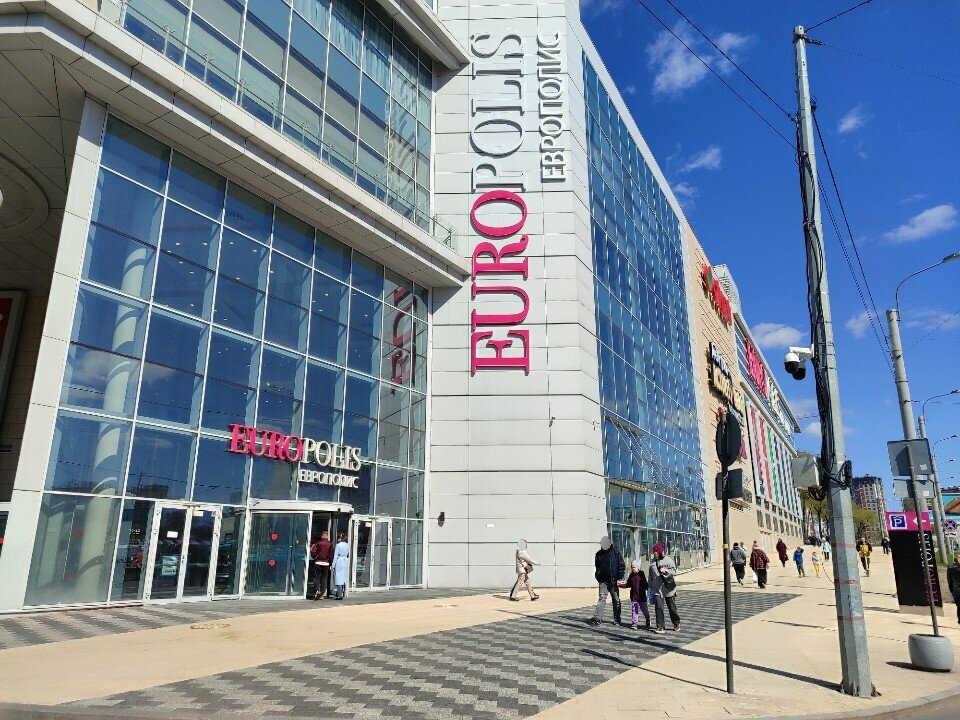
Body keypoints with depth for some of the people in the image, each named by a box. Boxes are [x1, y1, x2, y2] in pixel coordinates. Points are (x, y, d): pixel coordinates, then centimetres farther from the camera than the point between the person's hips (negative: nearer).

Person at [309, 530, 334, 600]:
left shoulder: (318, 543, -1)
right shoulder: (330, 544, 1)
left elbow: (312, 551, -10)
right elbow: (331, 554, 0)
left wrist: (315, 558, 7)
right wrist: (331, 563, 7)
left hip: (318, 562, -1)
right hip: (326, 563, 1)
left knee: (316, 577, 6)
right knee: (324, 578, 9)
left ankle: (317, 590, -11)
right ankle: (322, 592, 6)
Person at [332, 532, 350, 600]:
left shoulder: (338, 545, -10)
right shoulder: (347, 545, 8)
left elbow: (335, 556, -9)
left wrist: (333, 565, -5)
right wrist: (348, 564, 19)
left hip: (339, 562, -6)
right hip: (345, 561, 6)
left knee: (339, 578, -3)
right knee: (344, 578, 13)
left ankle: (339, 595, -5)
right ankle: (342, 594, 21)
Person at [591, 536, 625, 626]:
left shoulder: (616, 553, -1)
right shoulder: (599, 554, 7)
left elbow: (622, 566, -2)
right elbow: (597, 567, 18)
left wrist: (619, 578, -8)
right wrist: (598, 578, 12)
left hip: (613, 581, -1)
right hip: (603, 581, 1)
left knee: (616, 600, 6)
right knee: (602, 598, -9)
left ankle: (617, 620, 16)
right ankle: (597, 618, -16)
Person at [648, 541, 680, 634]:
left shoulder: (668, 560, -6)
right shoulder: (652, 562, 6)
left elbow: (674, 571, -10)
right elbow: (650, 576, 14)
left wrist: (666, 570, -29)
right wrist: (650, 587, 13)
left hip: (668, 588, -2)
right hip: (657, 589, 2)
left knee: (672, 608, 11)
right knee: (658, 607, -9)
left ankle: (677, 624, 33)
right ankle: (660, 627, -3)